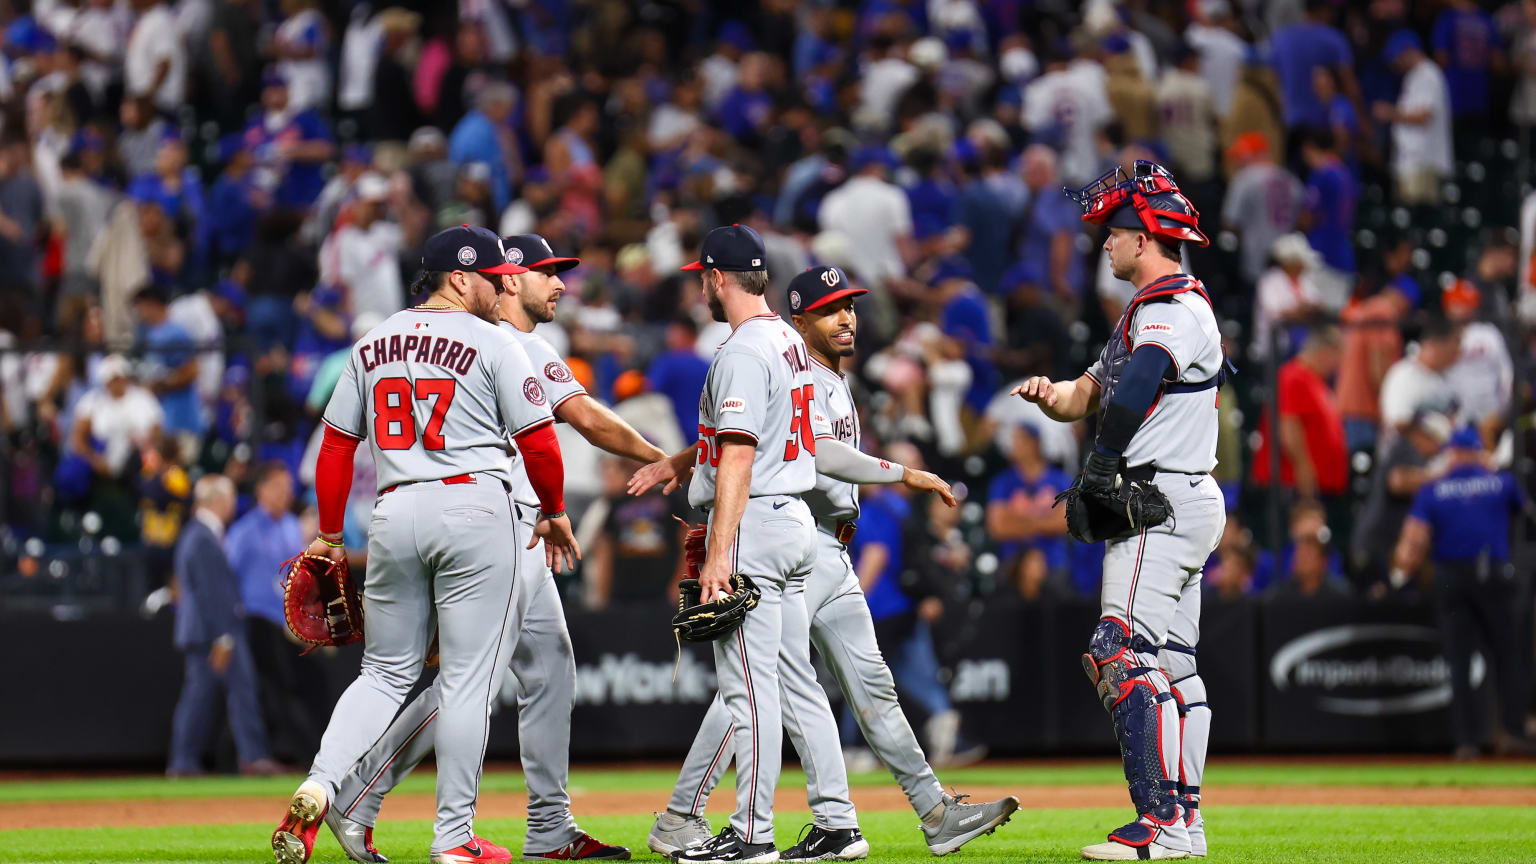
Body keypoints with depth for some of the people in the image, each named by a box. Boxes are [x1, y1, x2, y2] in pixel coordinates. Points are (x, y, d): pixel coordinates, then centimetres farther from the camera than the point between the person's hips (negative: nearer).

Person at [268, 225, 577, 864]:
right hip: (474, 506, -5)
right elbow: (538, 440, -4)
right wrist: (554, 512, 11)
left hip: (395, 512, 5)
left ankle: (318, 788, -8)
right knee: (467, 679, 0)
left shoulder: (373, 345, 13)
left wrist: (329, 535, 20)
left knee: (387, 671, 14)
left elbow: (336, 444, 14)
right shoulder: (491, 342, -3)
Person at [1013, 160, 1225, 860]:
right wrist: (1048, 394, 0)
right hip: (1187, 503, 11)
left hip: (1162, 499, -11)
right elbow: (1086, 396, 23)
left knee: (1126, 657, -16)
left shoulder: (1173, 309, -12)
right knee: (1172, 664, 11)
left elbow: (1130, 398, -29)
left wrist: (1097, 474, -16)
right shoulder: (1147, 311, 23)